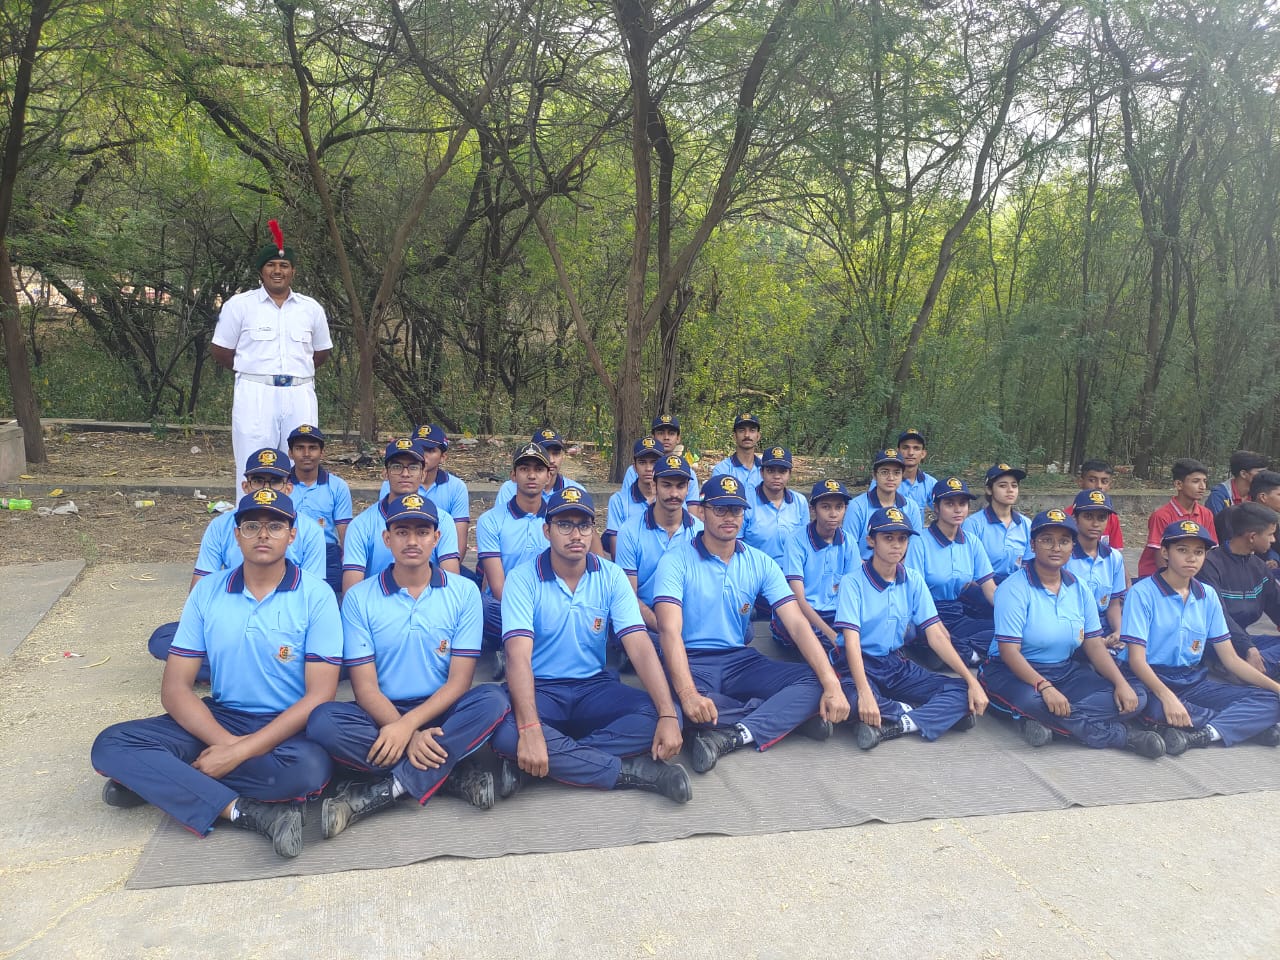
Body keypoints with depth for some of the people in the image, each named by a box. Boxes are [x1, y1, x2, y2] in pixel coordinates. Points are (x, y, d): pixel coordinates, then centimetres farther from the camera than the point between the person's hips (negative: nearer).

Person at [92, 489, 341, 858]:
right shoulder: (207, 591, 1)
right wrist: (225, 742, -19)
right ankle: (250, 812, -25)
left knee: (309, 767, -37)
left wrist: (241, 752, -22)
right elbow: (174, 688, -2)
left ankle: (154, 779, -17)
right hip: (220, 719, 3)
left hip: (289, 727, -3)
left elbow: (320, 694, -14)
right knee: (111, 745, -18)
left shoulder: (316, 594, -9)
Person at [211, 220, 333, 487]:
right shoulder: (239, 305, 5)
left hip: (299, 396, 3)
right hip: (255, 395, -2)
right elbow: (219, 350, 8)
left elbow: (323, 351, 21)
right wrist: (252, 371, 6)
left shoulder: (311, 308, 12)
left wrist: (296, 372, 11)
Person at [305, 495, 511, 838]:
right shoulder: (359, 598, -2)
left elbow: (460, 680, -7)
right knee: (322, 721, -30)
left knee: (493, 700, -30)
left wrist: (408, 723, -22)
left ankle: (379, 790, -28)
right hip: (382, 715, 0)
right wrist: (408, 736, -23)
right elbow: (365, 687, -7)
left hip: (440, 713, 0)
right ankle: (452, 774, -24)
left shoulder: (464, 592, -1)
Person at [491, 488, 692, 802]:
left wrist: (668, 715, -24)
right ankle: (633, 771, -24)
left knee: (655, 715, -24)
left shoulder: (612, 577, -2)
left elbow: (640, 647, -11)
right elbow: (519, 656, -21)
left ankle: (533, 765, -22)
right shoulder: (523, 579, -10)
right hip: (539, 690, -3)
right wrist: (530, 729, -35)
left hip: (595, 687, 3)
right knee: (505, 733, -35)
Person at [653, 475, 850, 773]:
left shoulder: (760, 563, 4)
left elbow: (797, 623, -5)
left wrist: (832, 684, -19)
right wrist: (688, 694, -38)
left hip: (740, 659, 4)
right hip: (691, 662, -4)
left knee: (814, 681, -18)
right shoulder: (676, 562, -9)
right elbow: (670, 630, -21)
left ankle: (730, 736, -29)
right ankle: (789, 715, -19)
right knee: (690, 709, -39)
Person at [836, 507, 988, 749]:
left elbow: (935, 634, 0)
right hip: (861, 665, -5)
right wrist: (865, 693, -36)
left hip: (897, 665, 5)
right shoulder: (853, 581, -12)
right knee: (850, 699, -39)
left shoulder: (914, 581, 2)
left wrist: (971, 680, -11)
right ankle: (940, 714, -18)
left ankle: (889, 726, -24)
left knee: (961, 691, -14)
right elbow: (851, 641, -21)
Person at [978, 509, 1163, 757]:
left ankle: (1049, 721, -23)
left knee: (1135, 697, -11)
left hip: (1065, 672, 7)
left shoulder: (1080, 590, 6)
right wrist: (1044, 687, -33)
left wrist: (1121, 683, -12)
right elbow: (1009, 651, -20)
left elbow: (1094, 645, 4)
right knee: (1031, 700, -40)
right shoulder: (1015, 589, -14)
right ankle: (1122, 734, -24)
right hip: (1016, 672, -6)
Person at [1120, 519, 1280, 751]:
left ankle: (1194, 734, -25)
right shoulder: (1142, 593, -9)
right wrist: (1166, 696, -32)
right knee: (1157, 709, -39)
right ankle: (1247, 723, -18)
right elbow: (1137, 659, -16)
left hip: (1195, 682, 6)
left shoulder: (1208, 596, 9)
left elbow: (1231, 659, 9)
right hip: (1153, 682, -6)